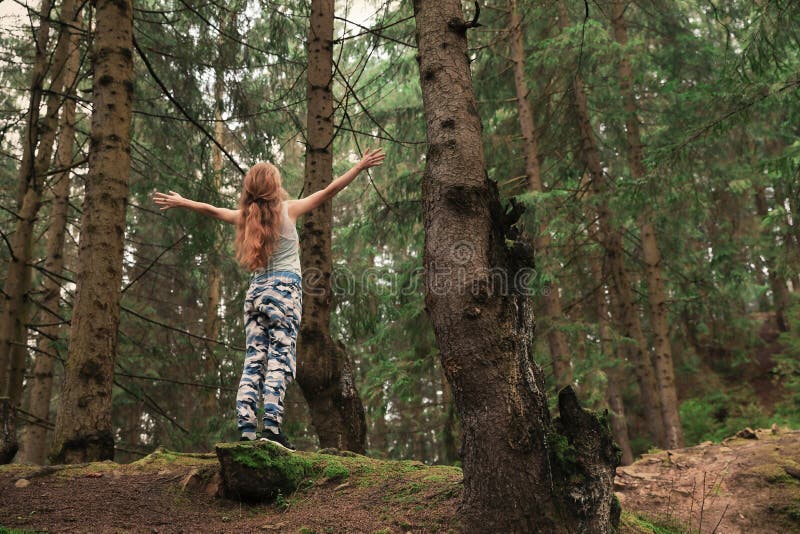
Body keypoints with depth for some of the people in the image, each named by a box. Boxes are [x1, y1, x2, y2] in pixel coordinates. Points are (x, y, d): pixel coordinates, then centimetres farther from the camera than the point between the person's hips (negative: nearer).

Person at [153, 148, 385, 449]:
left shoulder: (245, 217, 11)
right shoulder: (288, 210, 0)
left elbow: (210, 209, 24)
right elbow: (329, 191, 1)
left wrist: (180, 202, 41)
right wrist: (360, 167, 7)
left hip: (256, 291, 5)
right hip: (284, 289, -5)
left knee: (253, 360, 3)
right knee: (280, 358, -10)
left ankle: (246, 429, -3)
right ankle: (272, 425, -19)